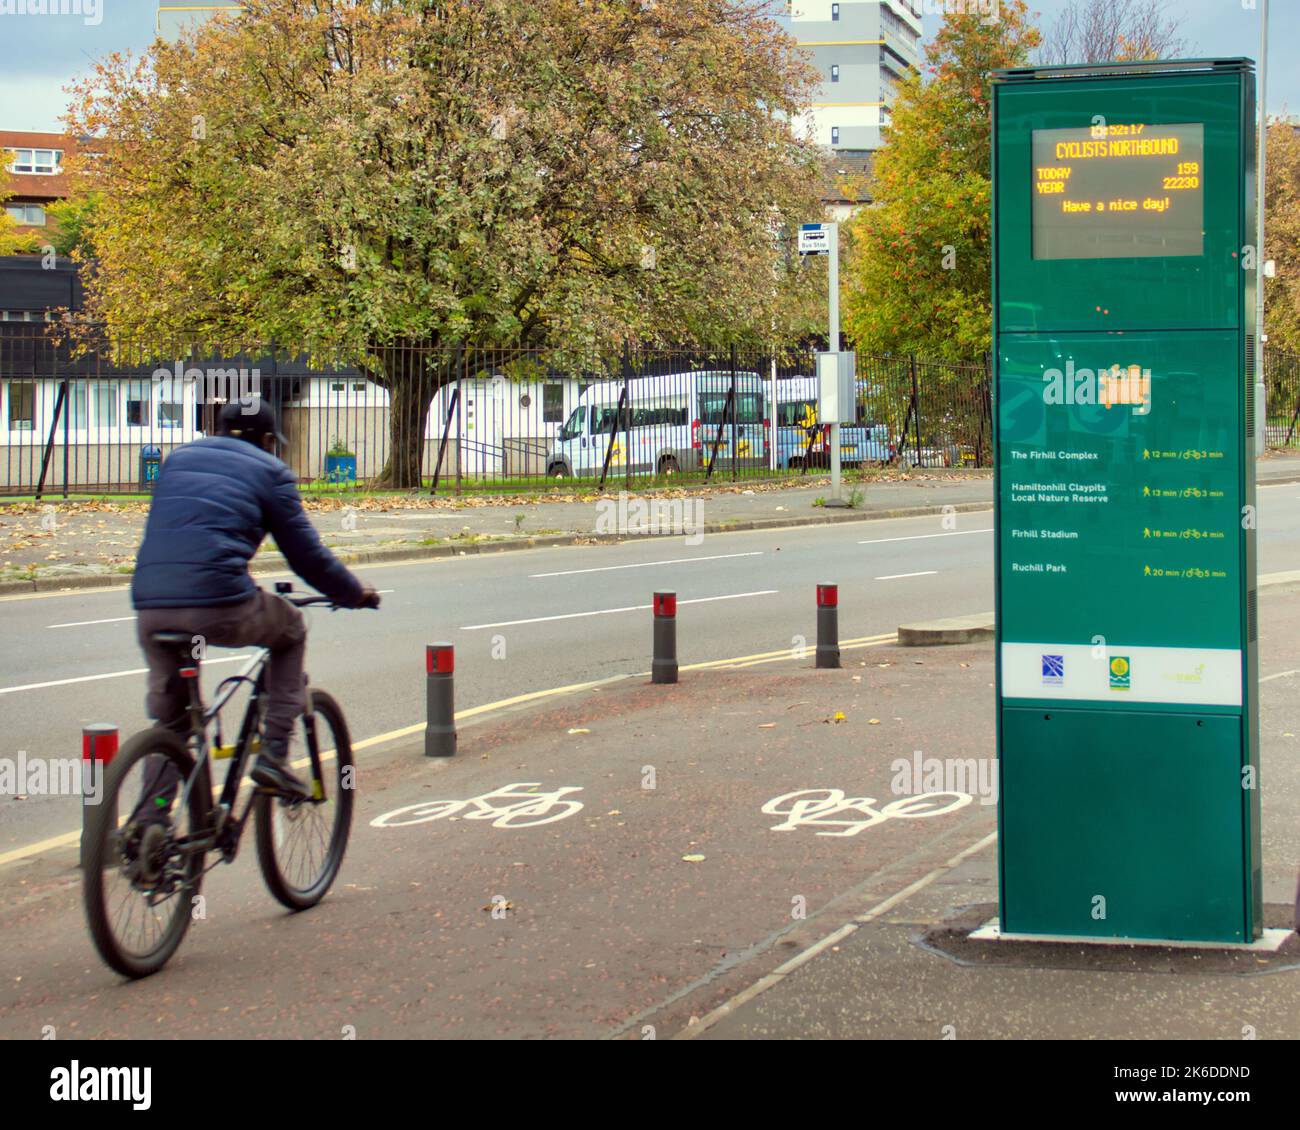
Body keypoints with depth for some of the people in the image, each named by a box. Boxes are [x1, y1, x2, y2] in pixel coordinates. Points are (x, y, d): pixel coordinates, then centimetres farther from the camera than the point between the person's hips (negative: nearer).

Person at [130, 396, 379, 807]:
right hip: (219, 606, -4)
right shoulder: (269, 471, 11)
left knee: (167, 720, 21)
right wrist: (356, 595, 25)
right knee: (291, 630, 25)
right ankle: (273, 754, 15)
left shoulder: (177, 459, 26)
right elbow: (306, 554, 9)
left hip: (150, 606, 5)